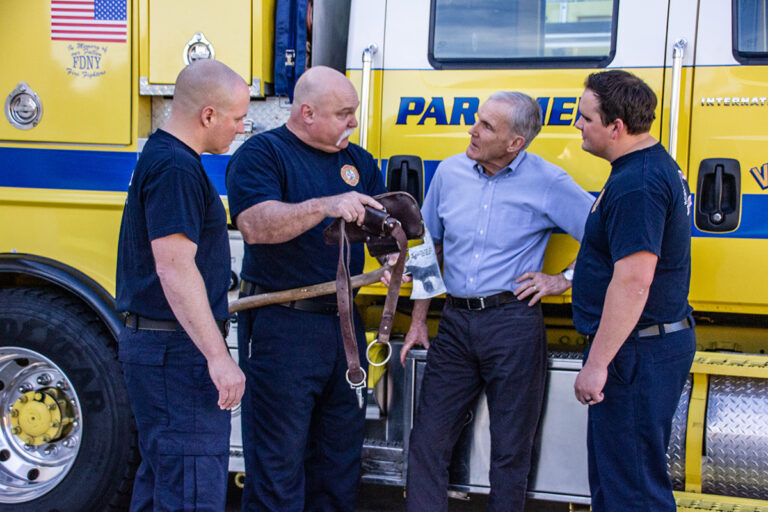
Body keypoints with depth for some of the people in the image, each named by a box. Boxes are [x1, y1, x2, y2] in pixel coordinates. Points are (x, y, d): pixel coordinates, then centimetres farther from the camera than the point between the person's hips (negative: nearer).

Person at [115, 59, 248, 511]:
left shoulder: (164, 157, 16)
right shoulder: (175, 168, -18)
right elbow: (174, 268, -25)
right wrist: (218, 356, -26)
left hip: (159, 342, 11)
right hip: (178, 350, -11)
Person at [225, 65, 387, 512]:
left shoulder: (359, 161, 15)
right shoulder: (262, 153, -6)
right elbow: (255, 224, -21)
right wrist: (325, 206, -32)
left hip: (344, 324, 7)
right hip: (281, 326, -6)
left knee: (342, 455, 15)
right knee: (279, 460, -2)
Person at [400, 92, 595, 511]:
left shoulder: (548, 183, -6)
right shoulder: (449, 172, 7)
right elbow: (429, 248, 16)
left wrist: (564, 279, -6)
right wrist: (418, 320, 14)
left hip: (513, 323, -3)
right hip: (455, 322, 4)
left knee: (510, 449, 8)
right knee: (428, 439, 4)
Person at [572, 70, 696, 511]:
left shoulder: (636, 185, -22)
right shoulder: (660, 166, 13)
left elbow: (633, 281, -27)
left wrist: (597, 363, -24)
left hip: (637, 353, -11)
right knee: (616, 470, 21)